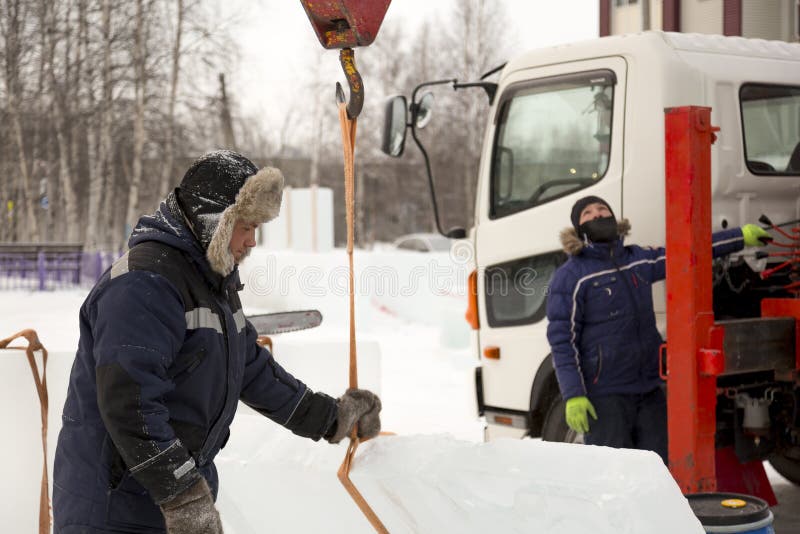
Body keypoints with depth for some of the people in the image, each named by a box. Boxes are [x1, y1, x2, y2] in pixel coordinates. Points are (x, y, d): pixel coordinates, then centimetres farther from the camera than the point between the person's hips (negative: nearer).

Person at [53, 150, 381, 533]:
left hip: (181, 491, 10)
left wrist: (330, 417, 25)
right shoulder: (143, 282, -20)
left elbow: (253, 369, 23)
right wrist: (183, 495, -28)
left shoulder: (214, 281, 14)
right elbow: (128, 400, -28)